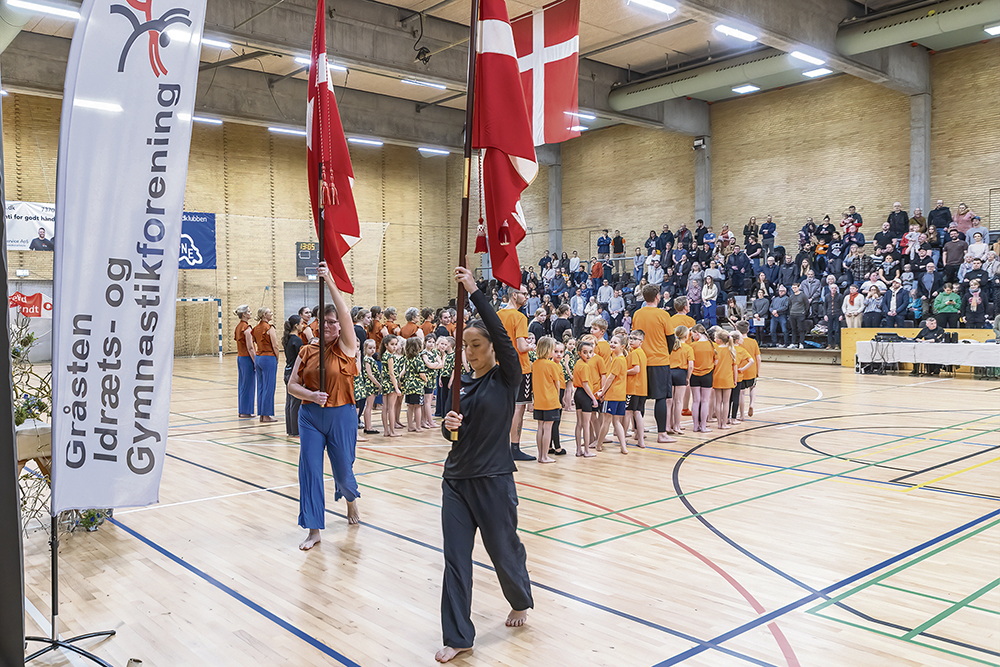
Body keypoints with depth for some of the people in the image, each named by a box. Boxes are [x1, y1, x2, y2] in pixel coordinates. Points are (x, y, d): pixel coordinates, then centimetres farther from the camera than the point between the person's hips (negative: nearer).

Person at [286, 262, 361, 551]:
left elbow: (345, 313, -18)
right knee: (310, 470, -2)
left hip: (341, 416, -2)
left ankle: (351, 500, 44)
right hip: (310, 416, 2)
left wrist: (330, 282, -25)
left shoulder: (346, 347, -4)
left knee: (343, 469, 8)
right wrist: (311, 395, -16)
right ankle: (314, 530, 8)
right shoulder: (307, 352, 4)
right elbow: (292, 384, 4)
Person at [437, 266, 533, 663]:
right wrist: (449, 426, -13)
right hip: (456, 479, 5)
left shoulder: (507, 377, -7)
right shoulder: (461, 384, 8)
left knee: (503, 549, 11)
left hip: (493, 480, -5)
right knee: (455, 558, 3)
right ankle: (458, 636, 14)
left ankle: (520, 601, 42)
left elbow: (502, 335, -23)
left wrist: (474, 292, -26)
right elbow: (451, 433, 12)